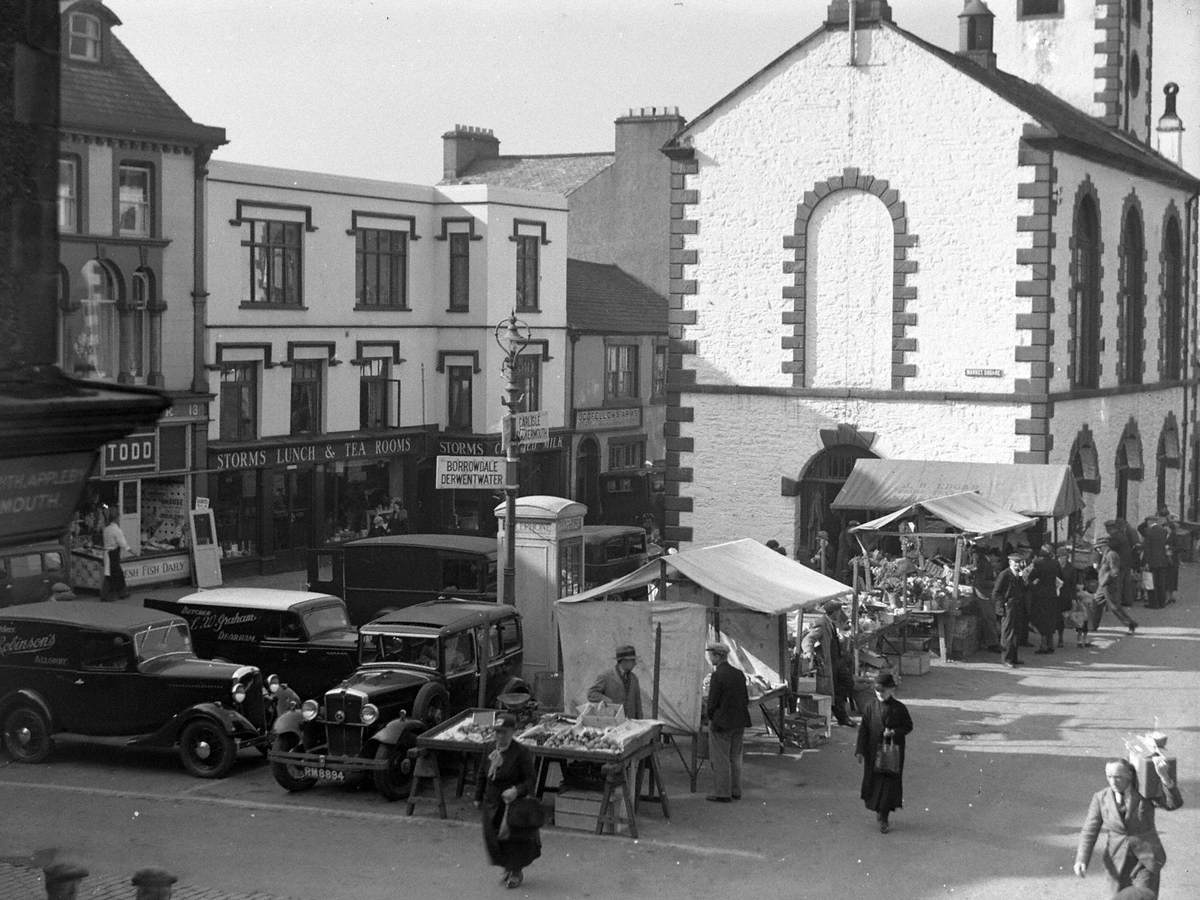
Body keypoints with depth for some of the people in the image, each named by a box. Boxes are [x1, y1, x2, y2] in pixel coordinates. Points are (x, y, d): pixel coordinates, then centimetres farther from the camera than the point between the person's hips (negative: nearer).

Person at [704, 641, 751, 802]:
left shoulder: (717, 676, -18)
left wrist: (710, 714, 1)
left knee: (720, 759, 2)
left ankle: (722, 793, 5)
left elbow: (712, 702, -16)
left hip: (721, 722, -7)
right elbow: (745, 700, 8)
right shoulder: (739, 674, 4)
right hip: (739, 722, 7)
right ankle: (736, 791, 23)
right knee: (735, 757, 16)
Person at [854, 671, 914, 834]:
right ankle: (879, 810, 31)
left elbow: (908, 726, 2)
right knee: (874, 781, 9)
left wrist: (894, 732, -16)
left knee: (890, 782, -3)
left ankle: (884, 817, 3)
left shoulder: (899, 708, -5)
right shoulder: (870, 708, -1)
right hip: (874, 752, 2)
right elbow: (863, 730, 0)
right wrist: (860, 751, -5)